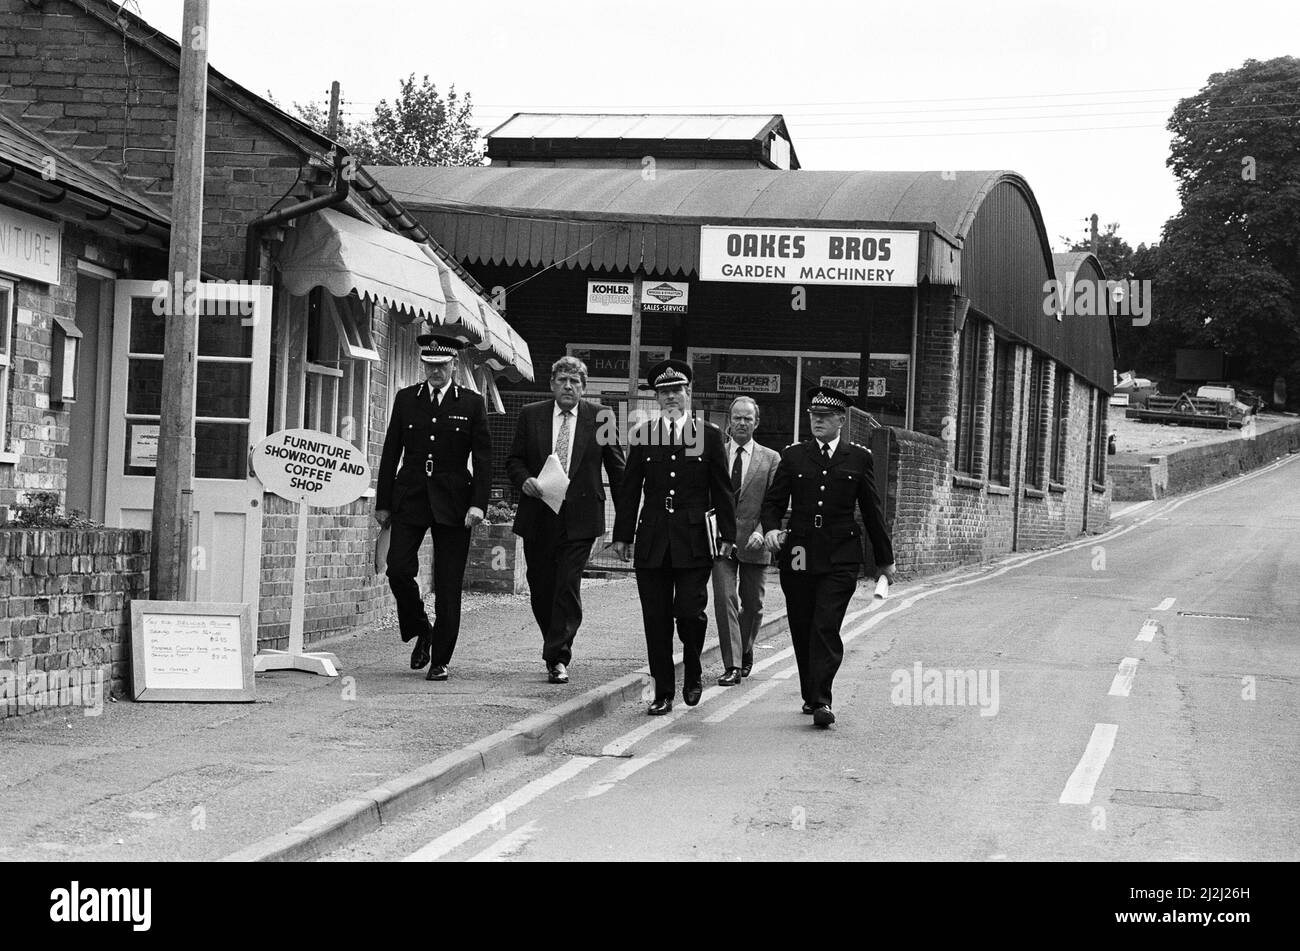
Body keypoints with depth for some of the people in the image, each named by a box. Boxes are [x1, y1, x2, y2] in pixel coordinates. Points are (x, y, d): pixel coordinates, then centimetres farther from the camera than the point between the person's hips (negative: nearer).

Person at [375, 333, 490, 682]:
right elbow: (391, 453, 10)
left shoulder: (471, 404, 3)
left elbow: (483, 458, 0)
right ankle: (421, 632, 15)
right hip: (410, 497, 2)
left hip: (453, 502, -2)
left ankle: (440, 660, 7)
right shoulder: (405, 399, 9)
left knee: (448, 585, -1)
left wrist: (478, 504, -11)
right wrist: (383, 503, 6)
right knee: (399, 569, -11)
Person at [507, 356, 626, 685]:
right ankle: (554, 645, 29)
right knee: (541, 588, 10)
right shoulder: (531, 415, 6)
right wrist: (525, 480, -12)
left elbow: (617, 470, 5)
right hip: (537, 516, 3)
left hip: (579, 518, -2)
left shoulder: (600, 417, 2)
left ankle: (558, 658, -6)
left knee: (568, 587, -9)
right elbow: (514, 460, 11)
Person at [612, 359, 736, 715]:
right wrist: (622, 534, 5)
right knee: (656, 619, 2)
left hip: (693, 539, -2)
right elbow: (630, 489, 9)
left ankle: (692, 674, 18)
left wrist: (727, 534, 1)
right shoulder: (642, 435, 8)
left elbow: (722, 490, 6)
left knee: (690, 612, -9)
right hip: (652, 539, 2)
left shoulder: (709, 434, 5)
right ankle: (663, 692, 11)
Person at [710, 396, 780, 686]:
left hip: (754, 542, 0)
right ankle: (732, 665, -13)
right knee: (725, 599, -12)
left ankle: (745, 654, 33)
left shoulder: (771, 459, 5)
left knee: (752, 604, 10)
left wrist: (762, 531, -15)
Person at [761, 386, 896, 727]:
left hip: (840, 558, -2)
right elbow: (773, 502, 9)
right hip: (798, 555, 2)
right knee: (802, 630, 7)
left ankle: (821, 701, -15)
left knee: (826, 628, -13)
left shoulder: (859, 458, 7)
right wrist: (771, 529, -13)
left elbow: (871, 511, 12)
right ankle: (810, 695, 22)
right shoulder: (793, 455, 9)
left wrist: (884, 558, 16)